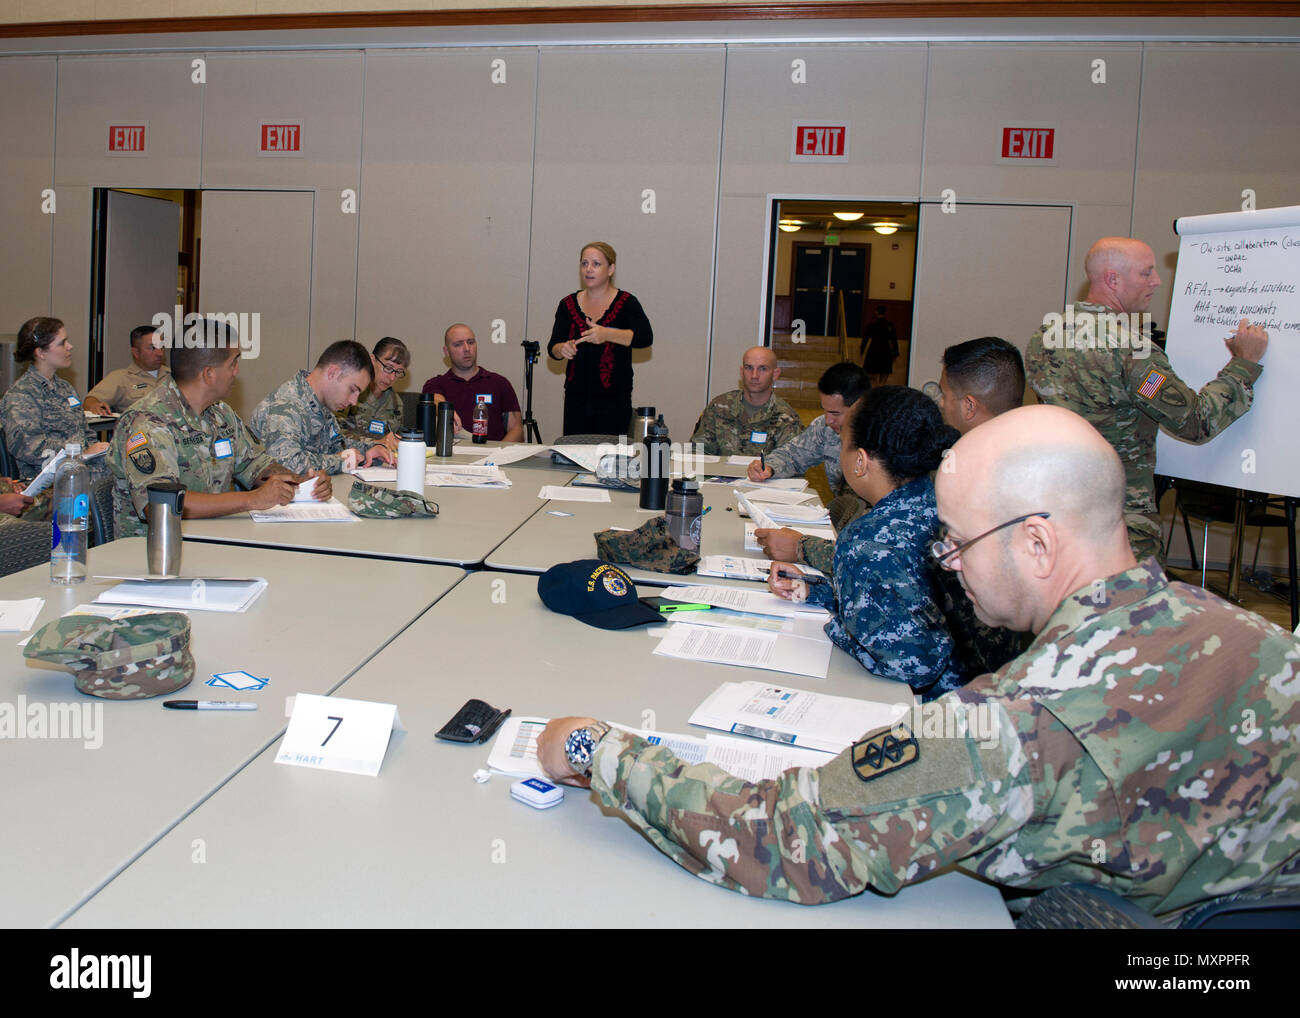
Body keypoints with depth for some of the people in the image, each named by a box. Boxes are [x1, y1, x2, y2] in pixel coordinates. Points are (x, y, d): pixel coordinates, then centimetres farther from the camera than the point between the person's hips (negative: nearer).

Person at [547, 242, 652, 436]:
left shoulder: (626, 302, -2)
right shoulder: (569, 305, 9)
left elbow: (645, 337, -17)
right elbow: (553, 347, 2)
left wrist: (607, 334, -32)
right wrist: (562, 349, -22)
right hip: (576, 400, 3)